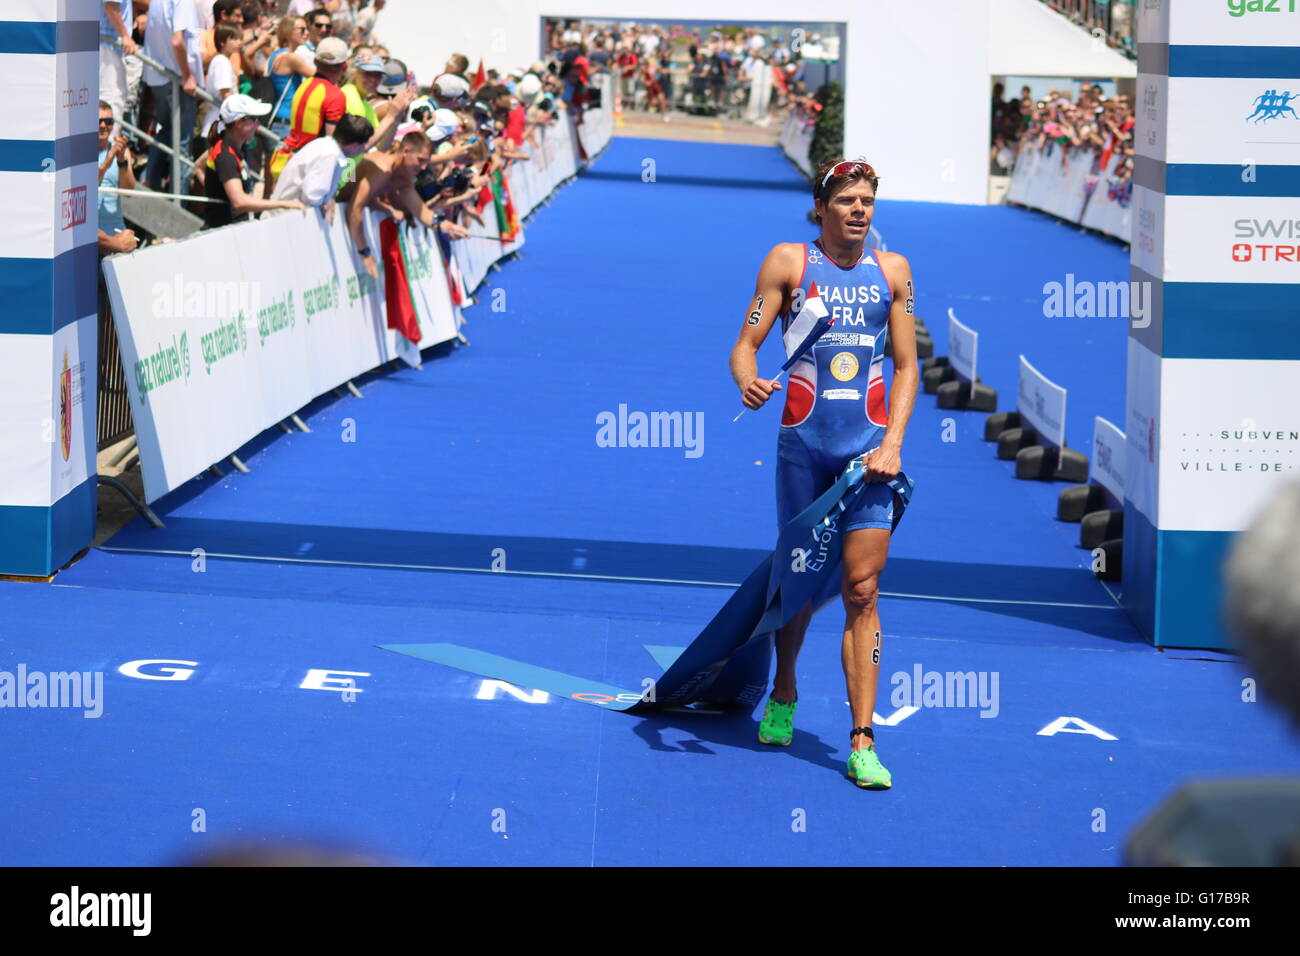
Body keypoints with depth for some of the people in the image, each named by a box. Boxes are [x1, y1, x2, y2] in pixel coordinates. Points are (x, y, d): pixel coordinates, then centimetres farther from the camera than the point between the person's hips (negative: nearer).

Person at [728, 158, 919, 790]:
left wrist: (893, 442, -2)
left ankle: (862, 742, -7)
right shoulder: (788, 262, 3)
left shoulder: (892, 270, 9)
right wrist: (747, 382, -21)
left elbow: (907, 365, 10)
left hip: (869, 447, 1)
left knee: (861, 590, -6)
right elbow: (747, 342, 2)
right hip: (803, 445, -1)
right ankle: (783, 693, 38)